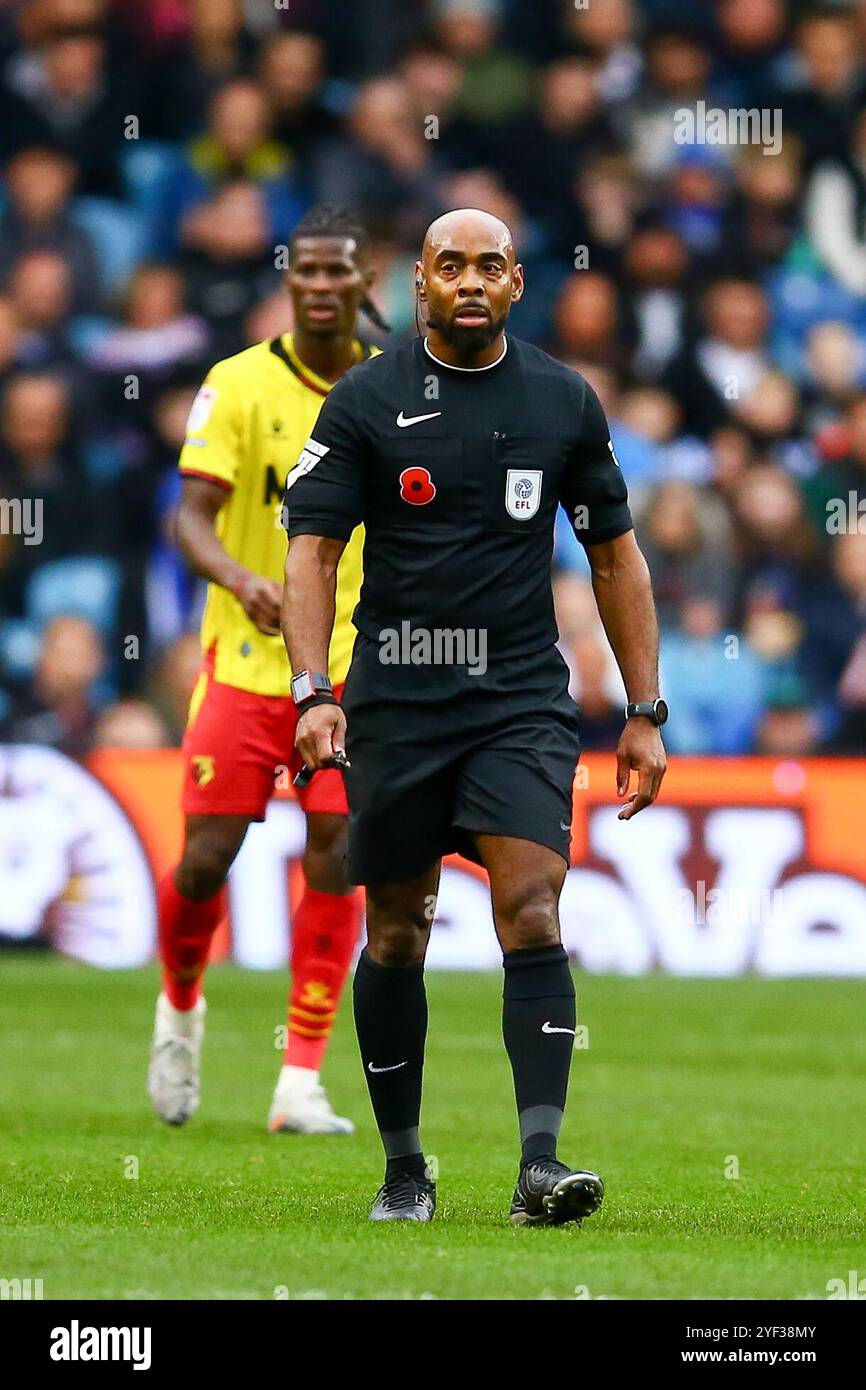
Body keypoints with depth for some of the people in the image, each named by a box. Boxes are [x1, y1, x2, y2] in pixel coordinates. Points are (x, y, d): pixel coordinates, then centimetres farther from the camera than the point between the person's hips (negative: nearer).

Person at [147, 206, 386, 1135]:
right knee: (204, 861, -3)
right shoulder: (240, 385, -7)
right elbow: (192, 514, -14)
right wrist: (242, 579, -32)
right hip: (245, 664, -2)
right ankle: (180, 1007, 29)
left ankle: (301, 1085, -1)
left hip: (354, 667, 2)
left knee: (336, 866, -7)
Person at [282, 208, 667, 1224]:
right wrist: (311, 693, -16)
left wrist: (644, 712, 9)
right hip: (396, 707, 0)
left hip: (523, 702, 0)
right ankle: (403, 1167, 19)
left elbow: (615, 555, 13)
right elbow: (310, 548, -3)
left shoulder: (565, 403, 6)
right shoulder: (365, 403, -1)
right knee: (396, 937, 5)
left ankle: (540, 1162, -21)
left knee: (531, 915, -15)